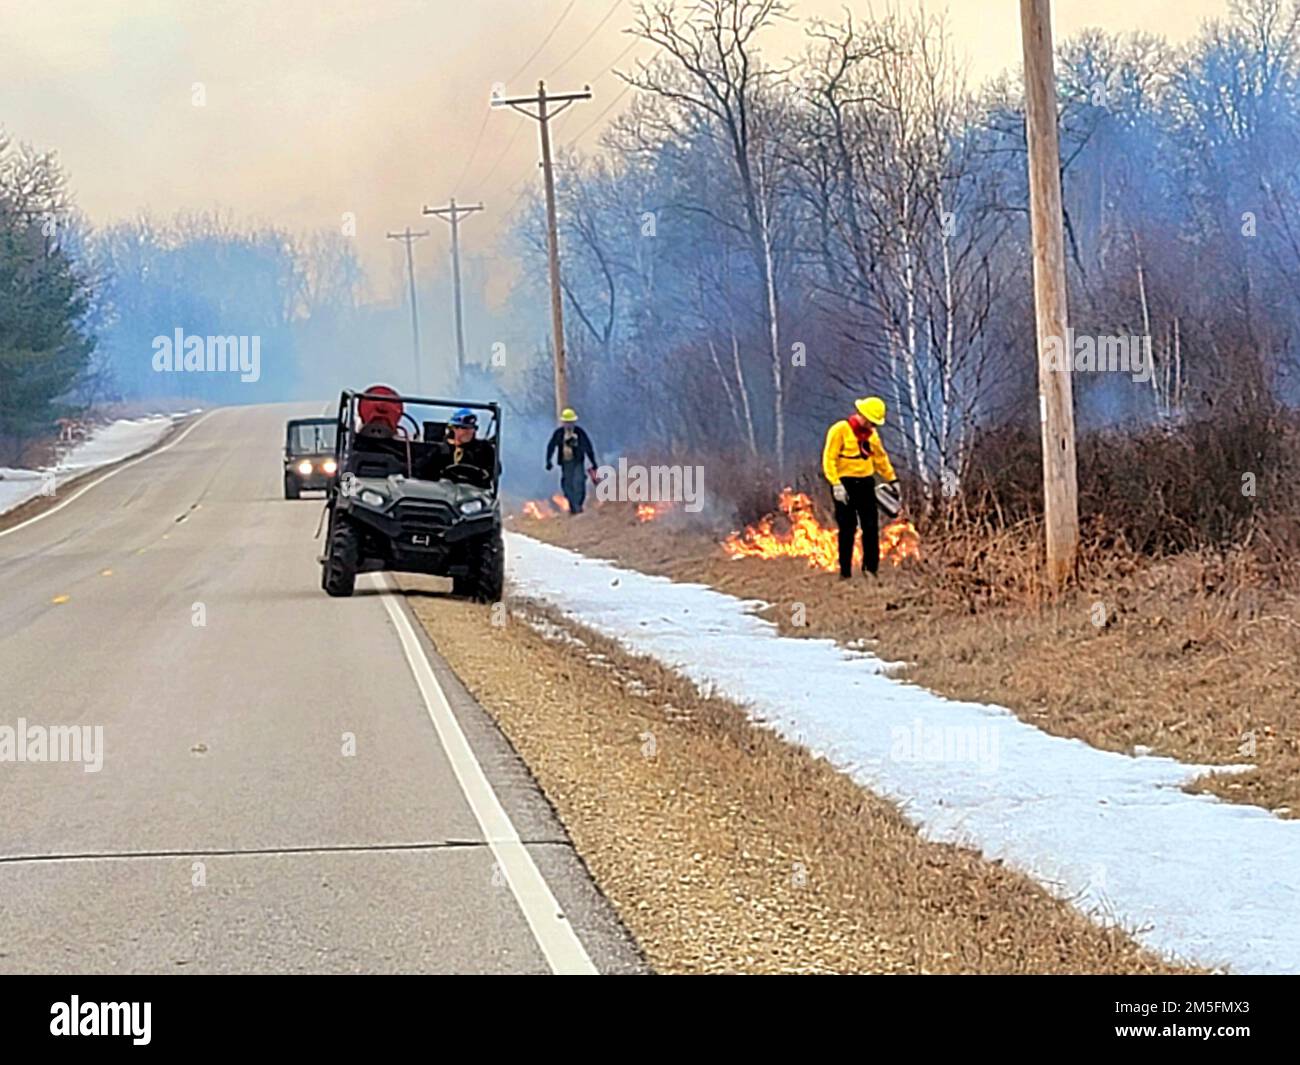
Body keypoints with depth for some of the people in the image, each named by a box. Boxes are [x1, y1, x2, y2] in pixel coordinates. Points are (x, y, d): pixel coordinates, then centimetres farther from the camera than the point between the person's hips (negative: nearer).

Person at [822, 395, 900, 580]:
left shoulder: (871, 433, 12)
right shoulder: (840, 430, -9)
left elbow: (881, 458, 23)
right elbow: (829, 459, -14)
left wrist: (892, 480, 19)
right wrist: (836, 484, -21)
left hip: (865, 484, 6)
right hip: (846, 484, -6)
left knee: (871, 527, 1)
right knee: (848, 529, -3)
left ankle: (870, 568, 9)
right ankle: (845, 572, 3)